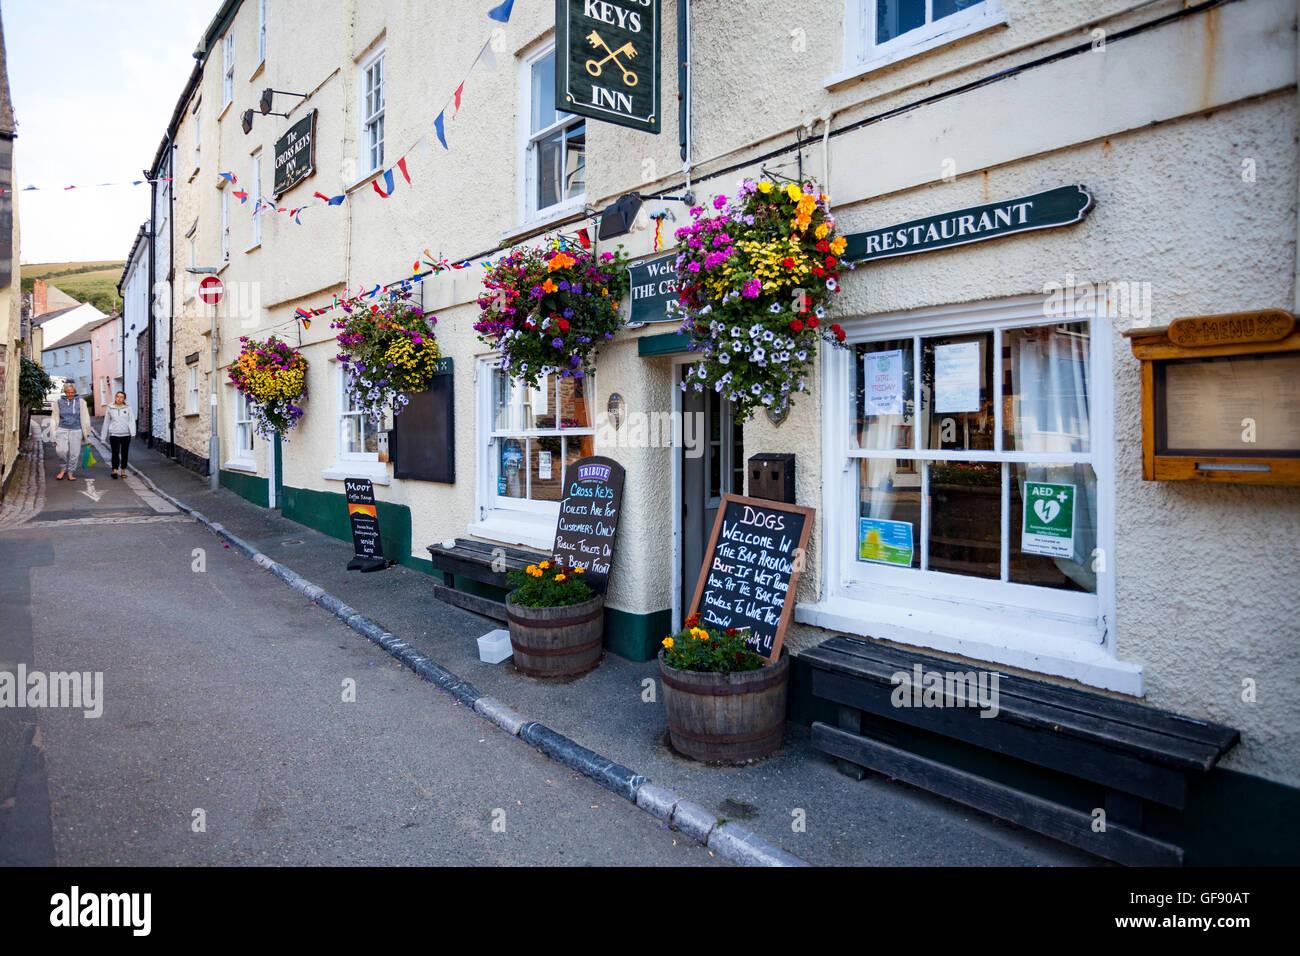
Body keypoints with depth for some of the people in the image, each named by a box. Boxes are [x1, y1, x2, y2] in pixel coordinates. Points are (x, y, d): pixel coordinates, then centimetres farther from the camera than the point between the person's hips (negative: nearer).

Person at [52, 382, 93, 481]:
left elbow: (85, 418, 8)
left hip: (76, 430, 0)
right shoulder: (59, 402, 8)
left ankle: (70, 473, 12)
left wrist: (86, 433, 6)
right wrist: (54, 435, 10)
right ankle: (64, 467, 9)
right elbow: (56, 419, 12)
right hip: (62, 430, 0)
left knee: (74, 453, 0)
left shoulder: (80, 402, 5)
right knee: (61, 450, -15)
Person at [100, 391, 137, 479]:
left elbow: (132, 420, -1)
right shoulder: (109, 408, 8)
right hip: (114, 434, -1)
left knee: (124, 453, 7)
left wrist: (133, 432, -16)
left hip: (126, 434, 1)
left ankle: (123, 471, 16)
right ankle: (115, 471, -19)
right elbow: (106, 422, 13)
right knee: (115, 452, -13)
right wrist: (103, 436, 14)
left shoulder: (128, 408, 6)